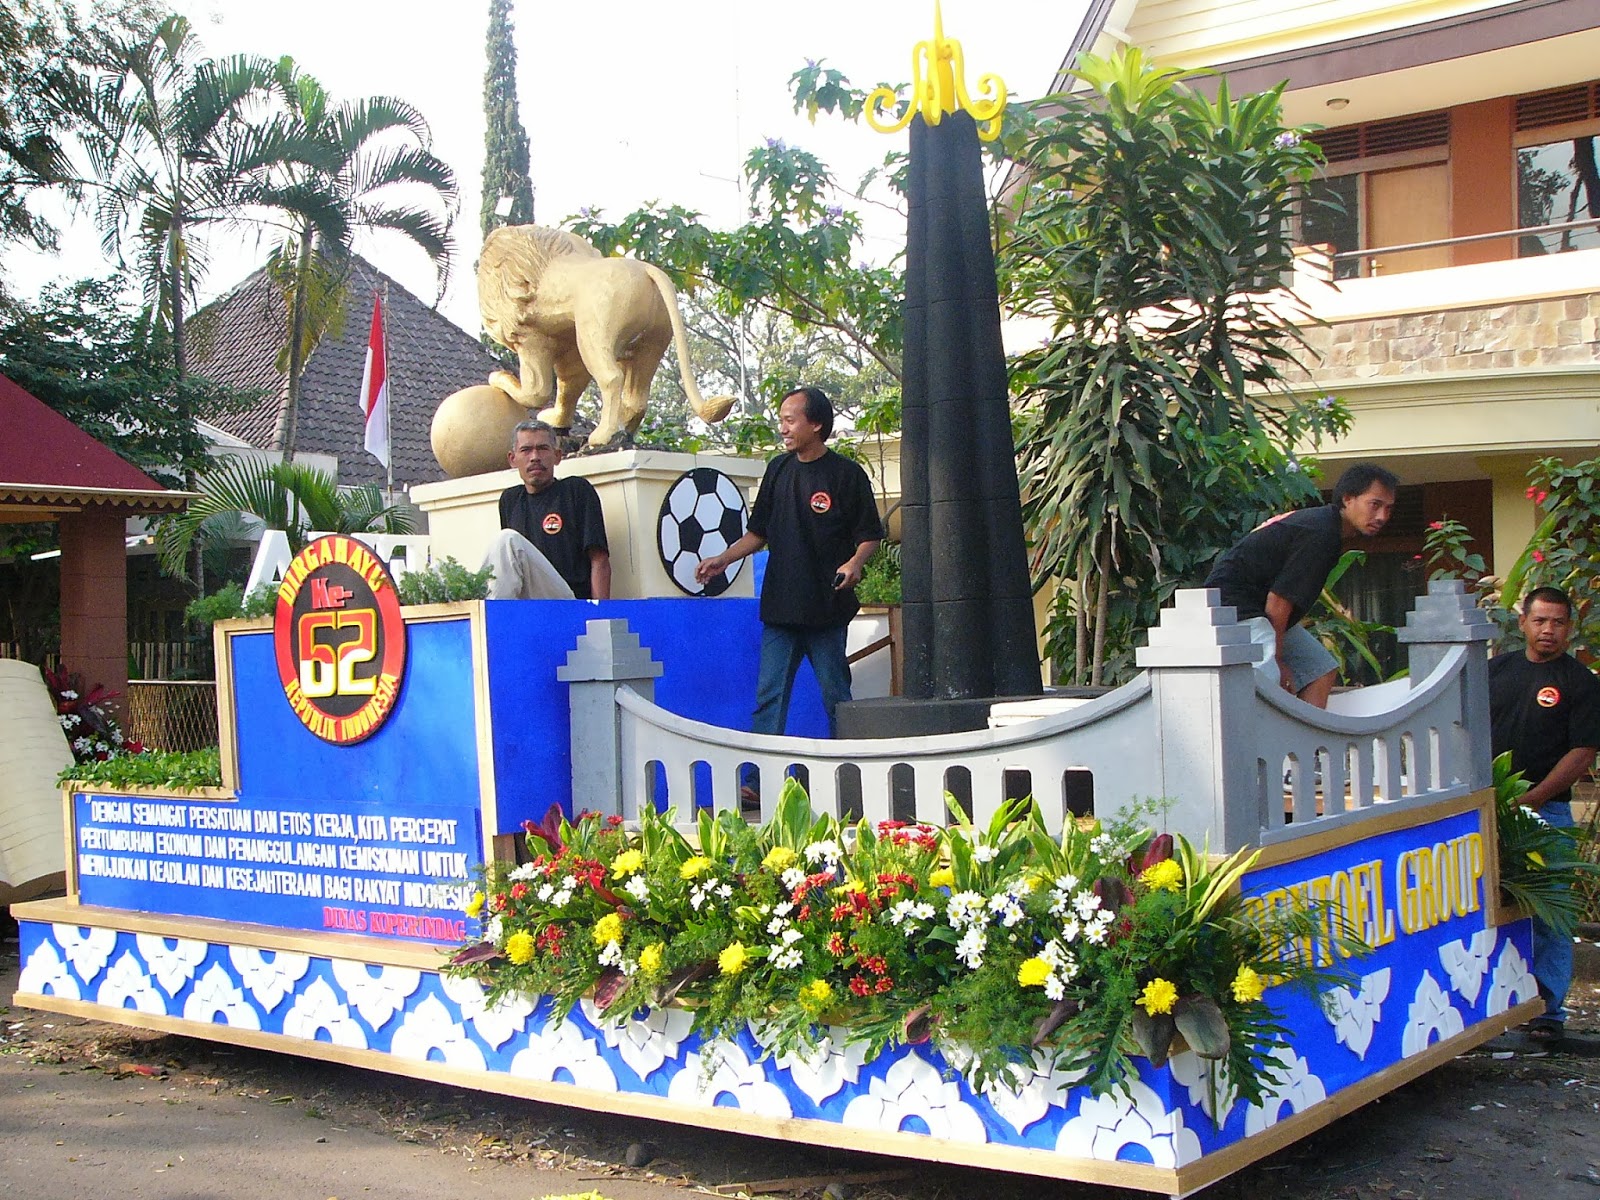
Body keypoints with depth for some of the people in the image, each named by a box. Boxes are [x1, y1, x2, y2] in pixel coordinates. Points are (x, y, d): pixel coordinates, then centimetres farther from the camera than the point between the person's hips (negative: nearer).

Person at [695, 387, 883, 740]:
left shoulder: (847, 475, -3)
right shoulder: (778, 470, 12)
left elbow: (870, 535, -1)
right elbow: (759, 532, 19)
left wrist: (854, 563, -20)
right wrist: (723, 559, 8)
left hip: (827, 608, -4)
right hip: (779, 606, 5)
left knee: (835, 696, 4)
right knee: (769, 695, 2)